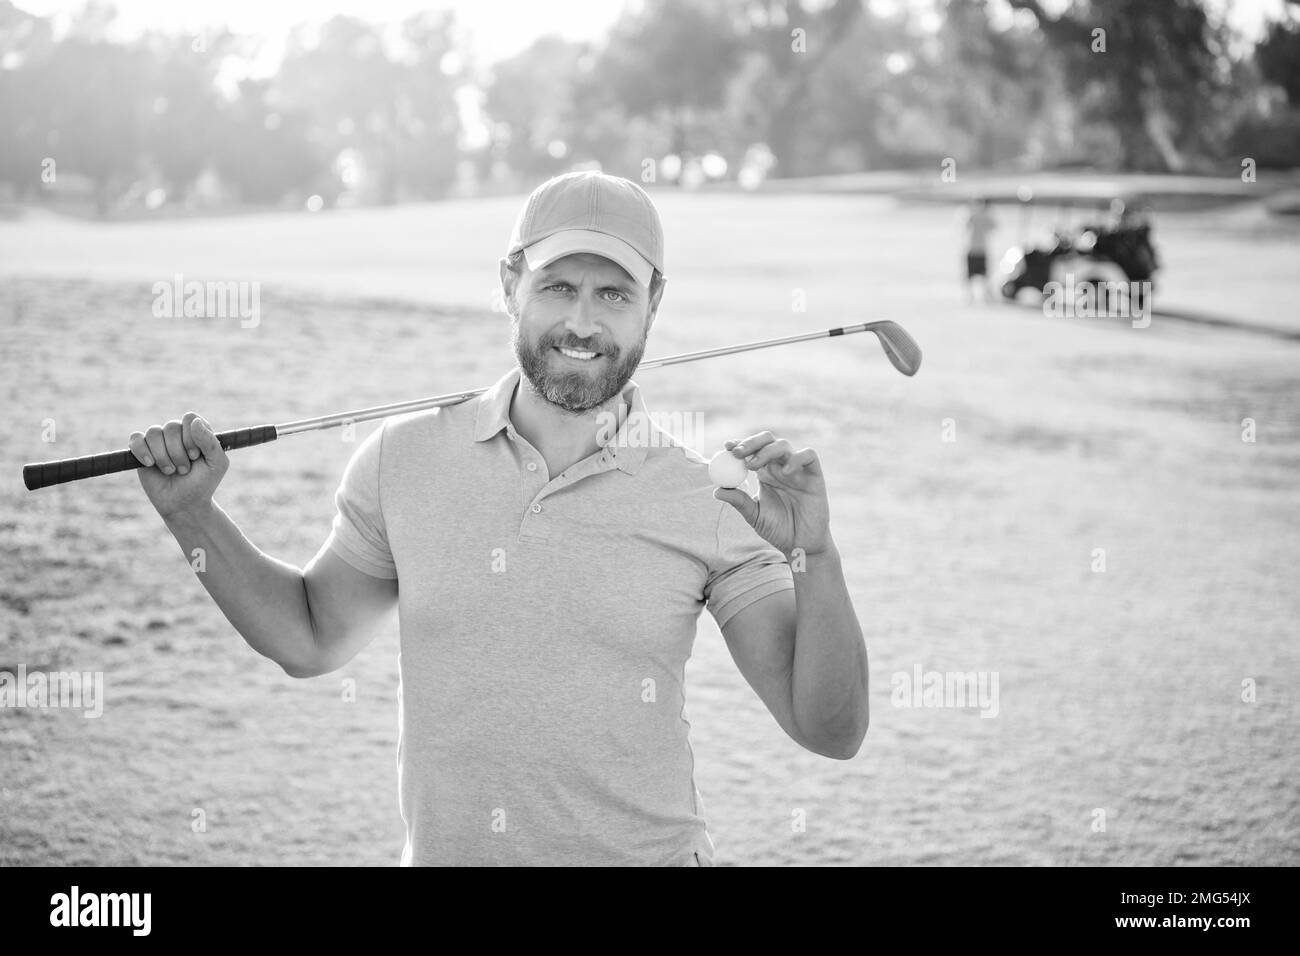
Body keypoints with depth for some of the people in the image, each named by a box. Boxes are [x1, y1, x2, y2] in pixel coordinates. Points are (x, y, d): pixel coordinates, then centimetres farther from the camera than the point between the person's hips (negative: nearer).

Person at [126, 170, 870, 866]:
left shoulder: (711, 501, -8)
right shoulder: (403, 460, -2)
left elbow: (831, 733, -8)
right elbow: (312, 638, 13)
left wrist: (816, 555, -22)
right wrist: (193, 516, 3)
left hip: (649, 854, -2)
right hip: (439, 852, 2)